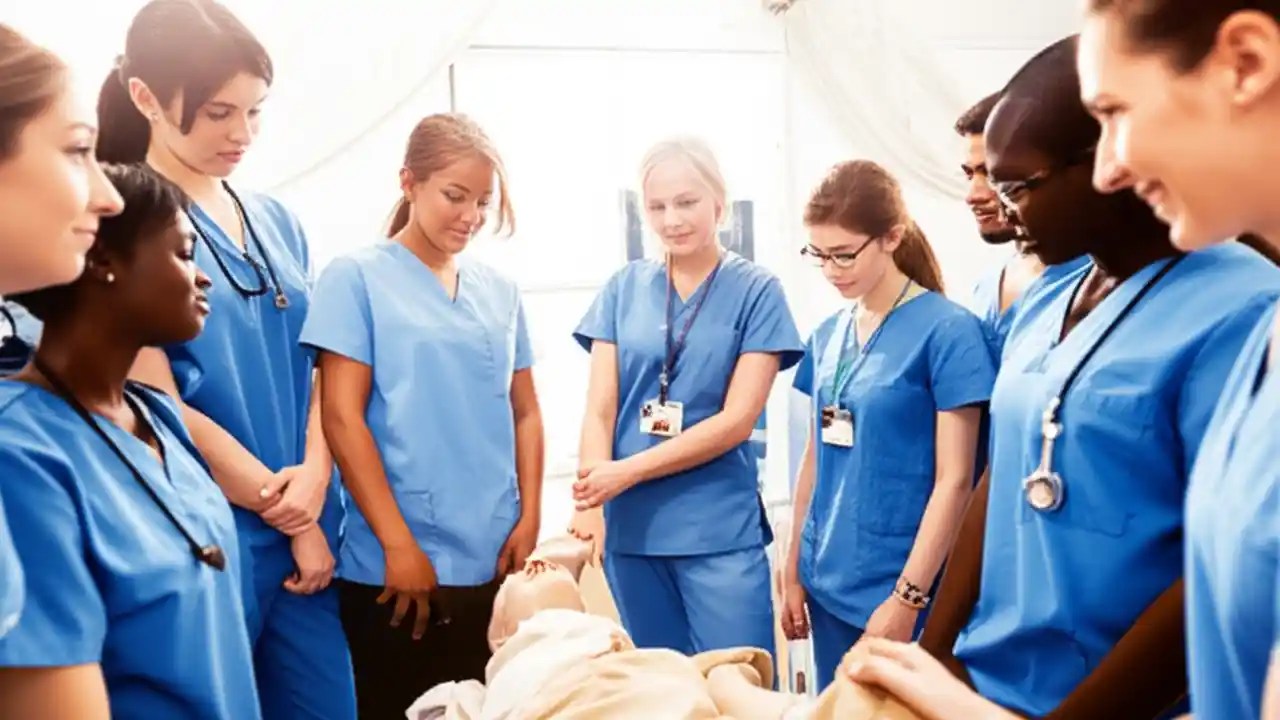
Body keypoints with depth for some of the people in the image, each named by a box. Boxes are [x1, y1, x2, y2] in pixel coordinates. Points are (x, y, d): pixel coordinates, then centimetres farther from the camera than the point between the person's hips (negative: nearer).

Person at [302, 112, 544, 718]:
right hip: (397, 563, -4)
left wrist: (529, 519, 2)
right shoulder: (357, 278, -3)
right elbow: (342, 419, -8)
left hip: (495, 560, 4)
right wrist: (398, 543, -11)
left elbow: (525, 413, 13)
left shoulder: (500, 291, 10)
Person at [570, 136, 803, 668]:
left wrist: (627, 471, -15)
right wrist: (588, 503, -14)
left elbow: (736, 420, -8)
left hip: (720, 532, -3)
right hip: (631, 529, 3)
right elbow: (599, 409, 2)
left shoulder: (756, 291, -2)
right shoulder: (623, 288, 6)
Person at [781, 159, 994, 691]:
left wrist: (907, 596, -15)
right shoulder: (827, 336, 6)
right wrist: (794, 571, 12)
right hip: (829, 585, 6)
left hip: (900, 591, -5)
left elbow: (954, 480, -13)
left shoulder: (947, 330, -12)